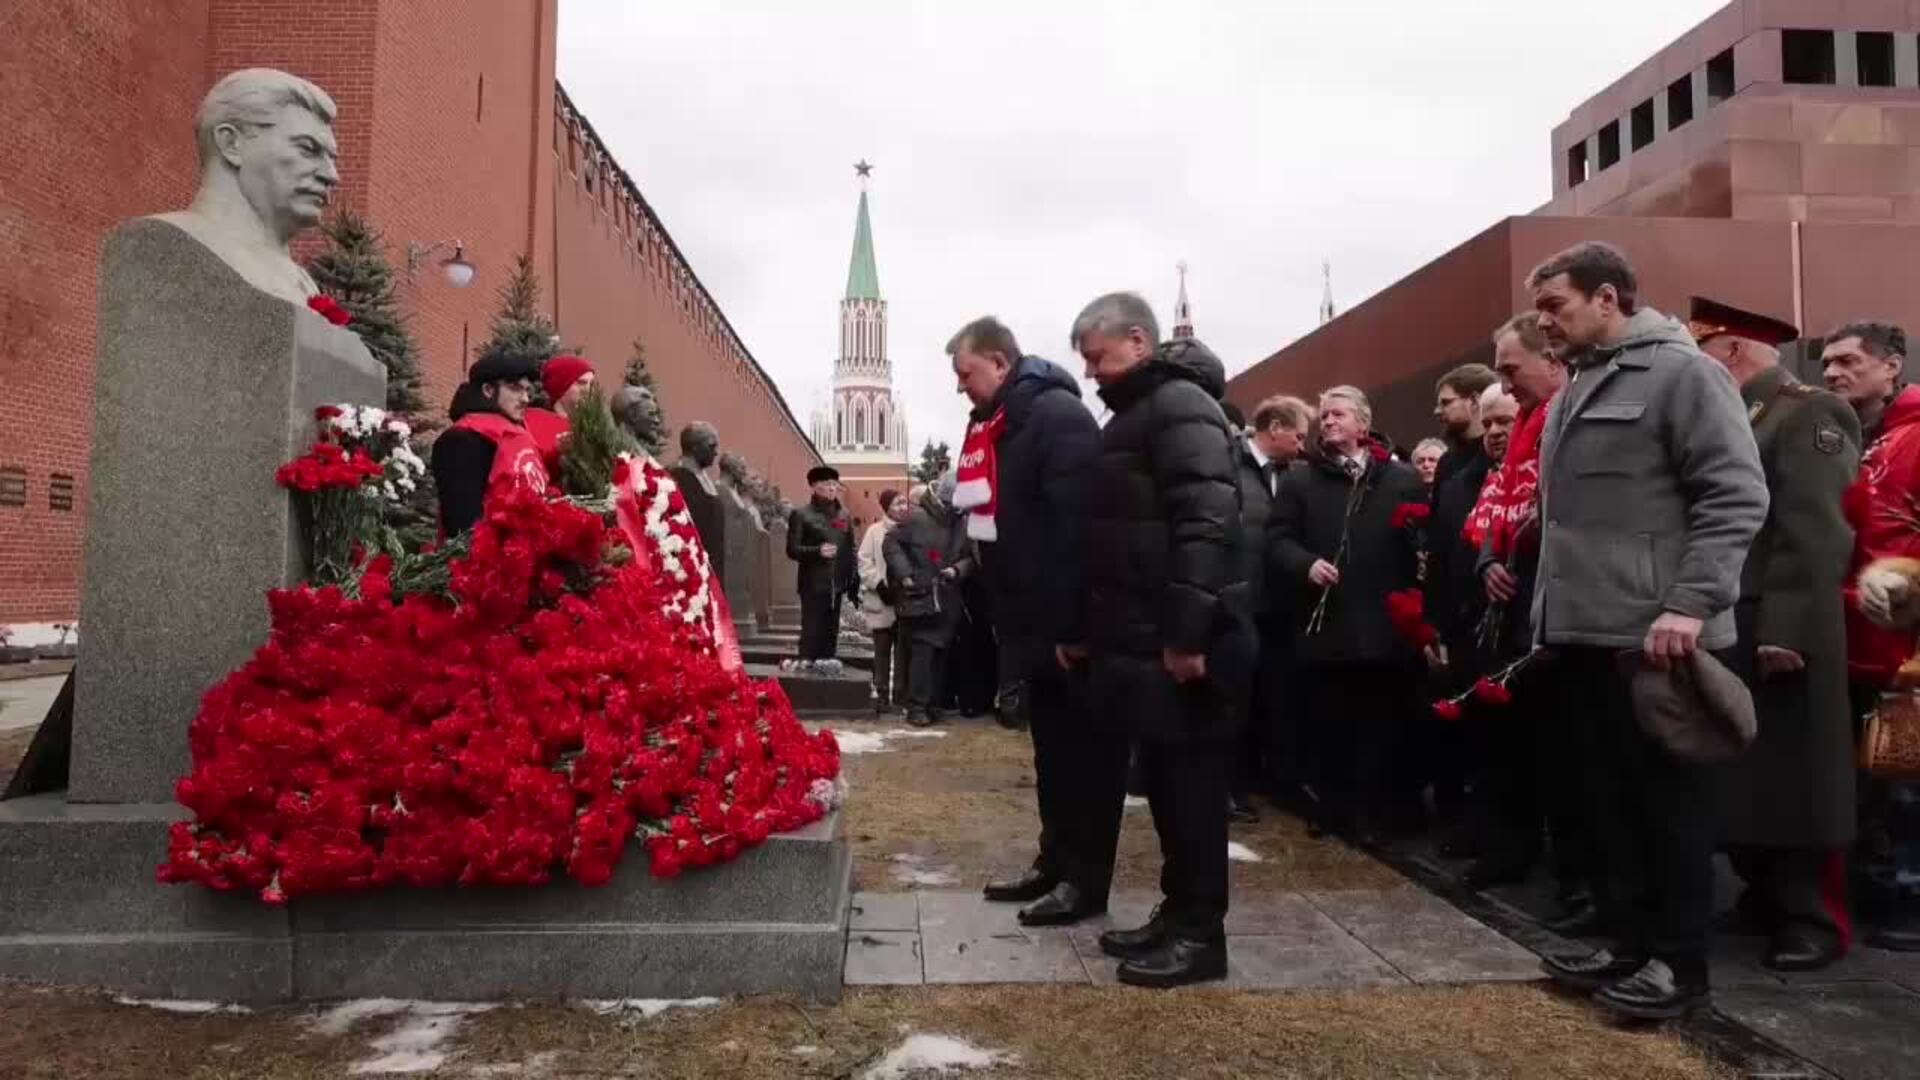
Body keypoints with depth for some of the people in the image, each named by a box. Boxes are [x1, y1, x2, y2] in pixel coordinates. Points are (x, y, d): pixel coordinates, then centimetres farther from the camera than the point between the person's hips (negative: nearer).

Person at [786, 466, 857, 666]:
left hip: (836, 584, 5)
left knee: (831, 633, 9)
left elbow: (850, 550, 15)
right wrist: (818, 551, -21)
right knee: (811, 631, -8)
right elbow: (792, 549, -7)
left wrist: (854, 582, 9)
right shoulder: (801, 514, -2)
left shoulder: (844, 515, 14)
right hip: (813, 584, -5)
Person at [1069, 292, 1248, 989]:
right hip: (1141, 639, 10)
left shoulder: (1180, 405, -10)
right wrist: (1089, 627, 21)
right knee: (1162, 778, 14)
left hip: (1179, 644, -9)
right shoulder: (1133, 415, 21)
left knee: (1189, 780, -1)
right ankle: (1178, 913, 24)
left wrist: (1187, 631, -26)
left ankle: (1201, 933, 9)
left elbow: (1207, 524, -22)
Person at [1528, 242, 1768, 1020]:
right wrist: (1553, 608, 17)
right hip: (1584, 633, 8)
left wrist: (1690, 603, -22)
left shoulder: (1680, 371, -7)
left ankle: (1680, 963, 14)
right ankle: (1631, 945, 25)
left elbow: (1737, 495, -15)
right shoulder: (1576, 391, 19)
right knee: (1611, 797, 13)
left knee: (1670, 797, 3)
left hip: (1654, 634, -8)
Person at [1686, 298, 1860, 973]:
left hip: (1777, 635, -8)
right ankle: (1764, 898, 26)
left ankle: (1815, 919, 13)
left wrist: (1785, 630, -23)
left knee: (1794, 781, 1)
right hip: (1724, 631, 8)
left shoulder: (1811, 414, -8)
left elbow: (1814, 535, -18)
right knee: (1738, 775, 13)